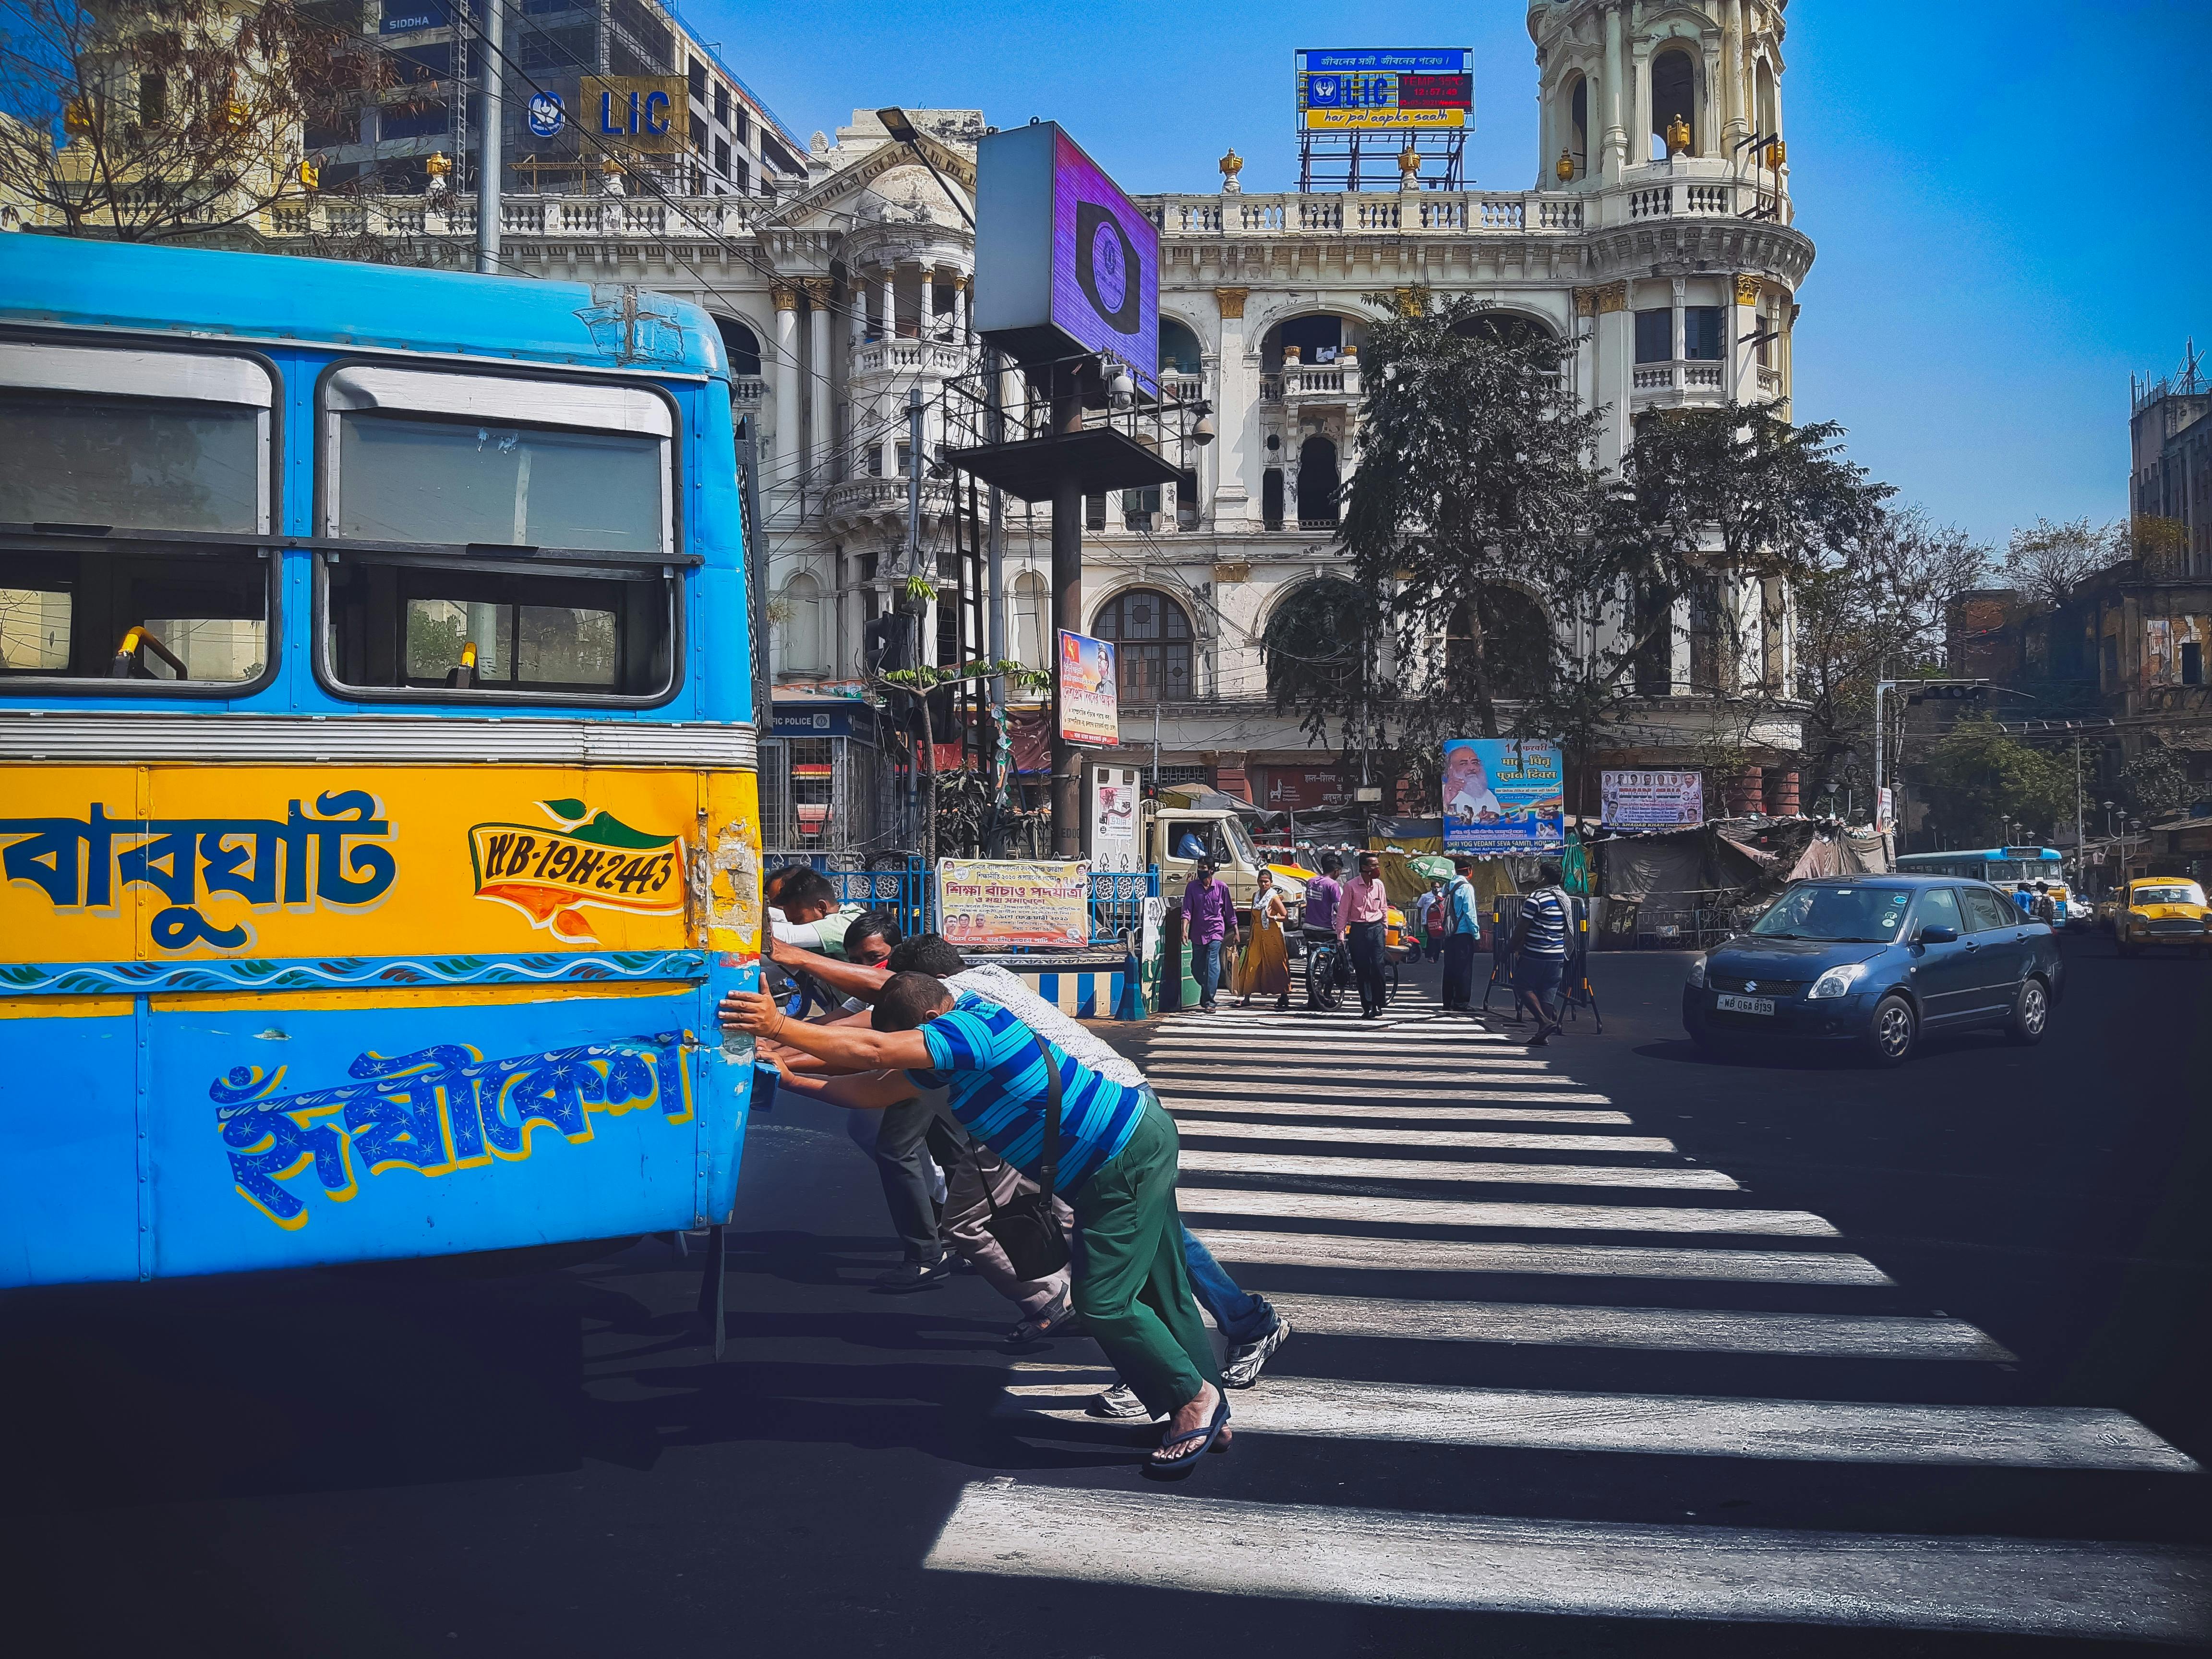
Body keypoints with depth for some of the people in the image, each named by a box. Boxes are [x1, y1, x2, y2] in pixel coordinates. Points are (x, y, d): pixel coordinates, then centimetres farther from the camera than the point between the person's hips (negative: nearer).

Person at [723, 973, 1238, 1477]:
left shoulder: (970, 1027, -22)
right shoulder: (961, 1019, 8)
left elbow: (873, 1052, -32)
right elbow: (874, 1090, 13)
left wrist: (778, 1026, -29)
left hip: (1125, 1157, -11)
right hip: (1137, 1138, 11)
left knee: (1104, 1302, -8)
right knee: (1161, 1293, 15)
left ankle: (1195, 1397, 8)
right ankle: (1210, 1418, 23)